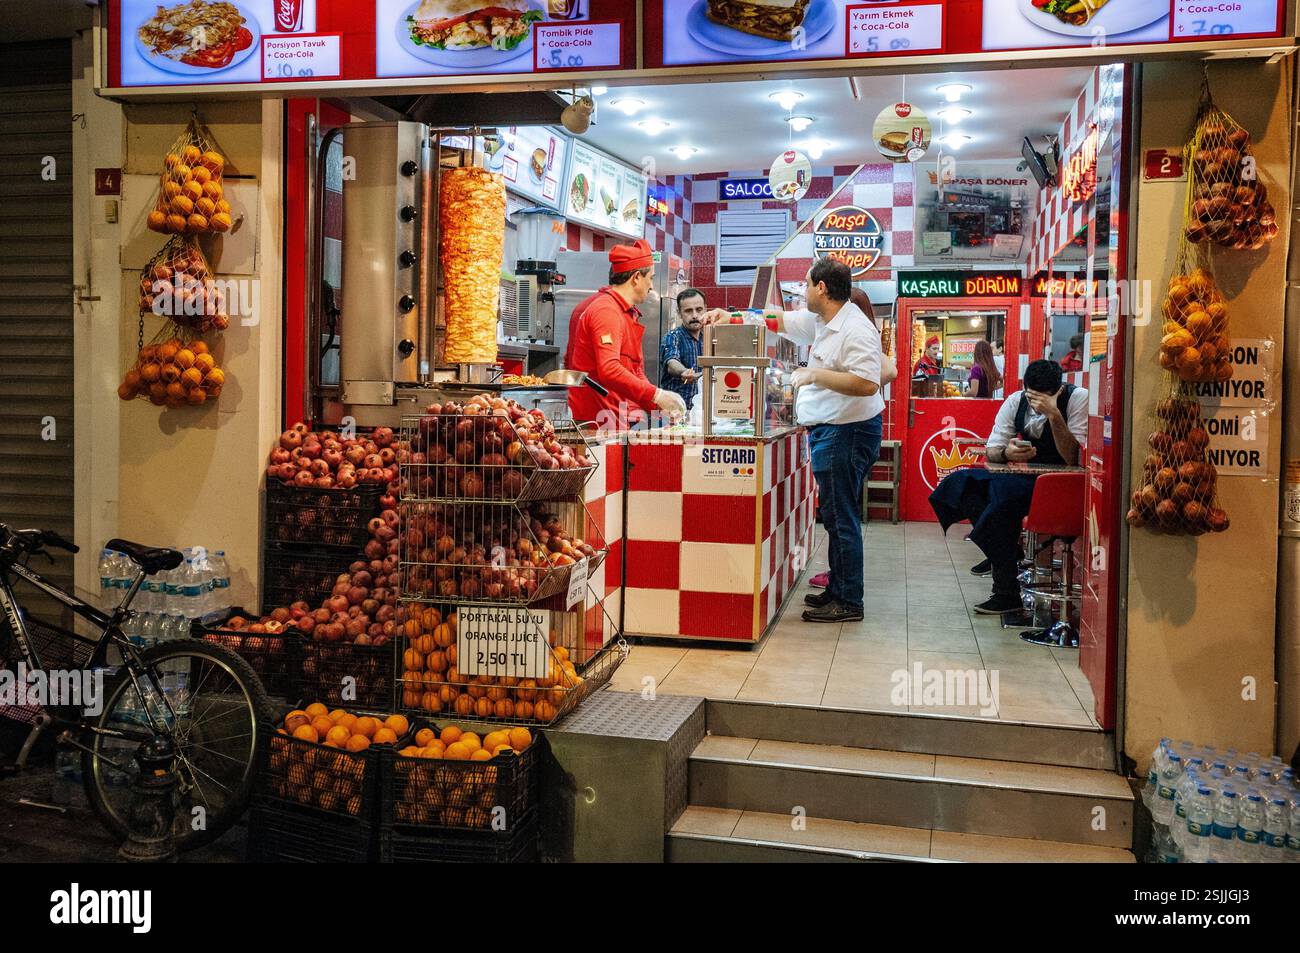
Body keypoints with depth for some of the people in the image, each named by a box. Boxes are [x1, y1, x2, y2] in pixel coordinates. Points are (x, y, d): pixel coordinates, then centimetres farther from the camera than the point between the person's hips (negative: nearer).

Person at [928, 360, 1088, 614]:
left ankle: (1007, 591, -22)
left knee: (1003, 492, -32)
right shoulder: (1016, 401, 1)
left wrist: (1054, 414, -30)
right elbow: (991, 451, 3)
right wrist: (1007, 453, -21)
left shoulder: (1078, 398, -14)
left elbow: (1074, 460, -22)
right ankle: (999, 551, -3)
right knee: (959, 483, -12)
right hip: (1026, 475, 6)